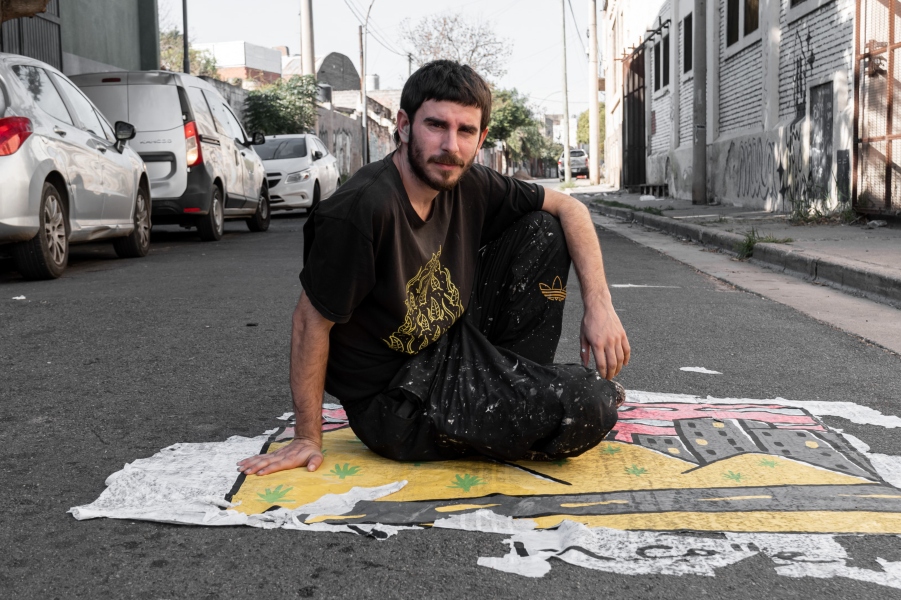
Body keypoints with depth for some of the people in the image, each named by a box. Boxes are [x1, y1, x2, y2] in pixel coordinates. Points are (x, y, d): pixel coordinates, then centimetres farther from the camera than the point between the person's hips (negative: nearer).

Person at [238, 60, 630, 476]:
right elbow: (312, 320, -19)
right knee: (589, 409, -25)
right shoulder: (362, 209, -25)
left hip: (458, 345, 8)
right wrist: (307, 439, -13)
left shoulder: (467, 184, -4)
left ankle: (517, 384, 9)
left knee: (543, 231, 5)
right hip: (397, 404, -8)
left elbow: (568, 207, 7)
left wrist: (600, 305, -5)